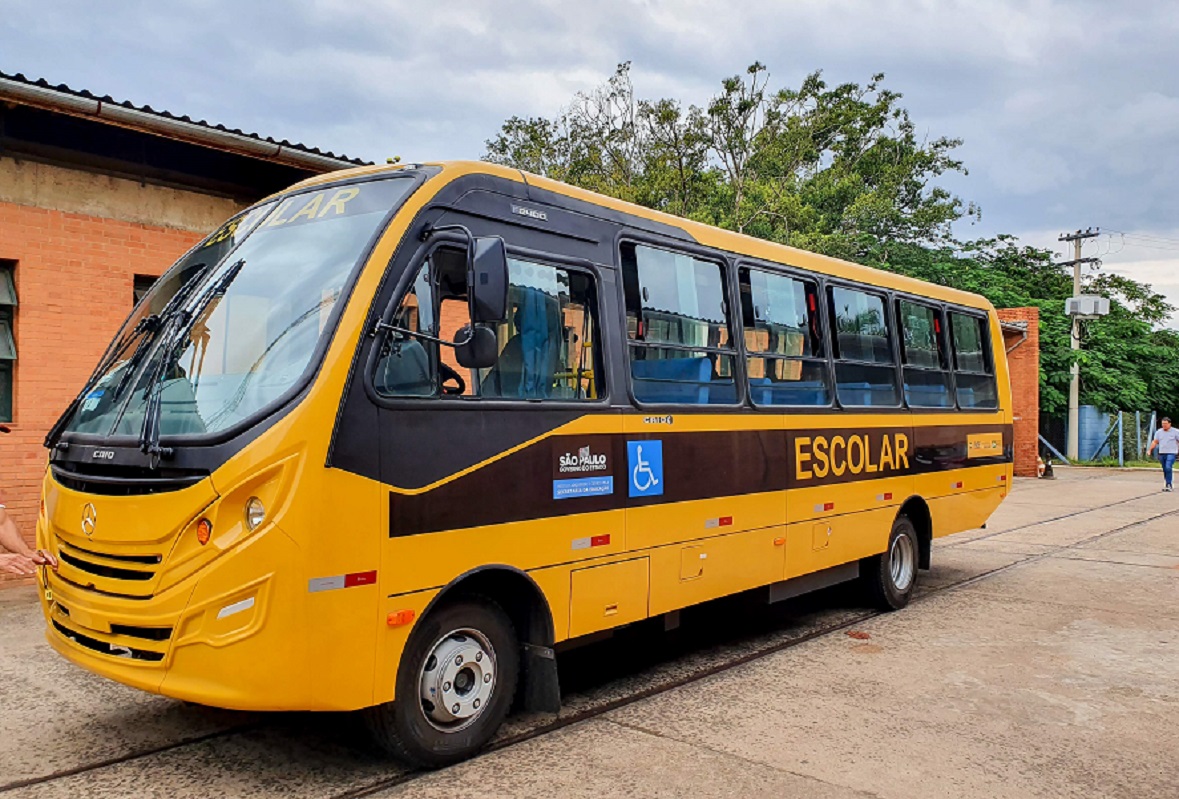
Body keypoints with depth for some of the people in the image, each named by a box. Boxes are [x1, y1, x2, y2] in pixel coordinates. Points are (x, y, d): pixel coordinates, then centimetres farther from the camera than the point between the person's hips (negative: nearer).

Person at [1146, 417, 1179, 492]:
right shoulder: (1158, 432, 10)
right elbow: (1155, 442, 11)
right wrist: (1149, 450, 2)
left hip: (1171, 453, -4)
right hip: (1162, 453, 4)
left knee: (1168, 468, -20)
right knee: (1165, 470, 9)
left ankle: (1168, 485, -16)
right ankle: (1167, 485, 18)